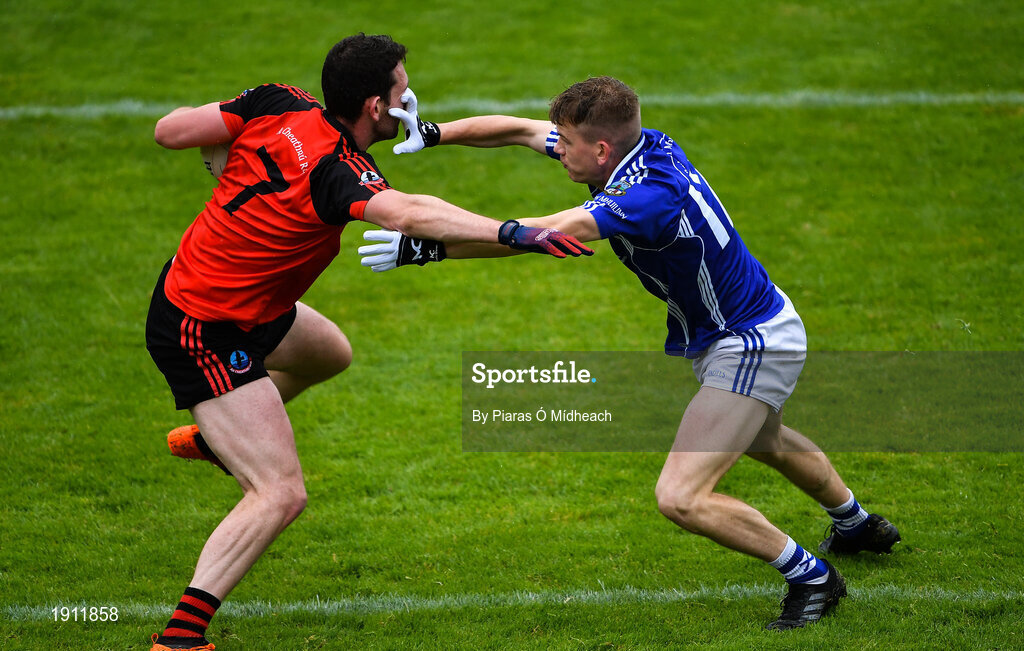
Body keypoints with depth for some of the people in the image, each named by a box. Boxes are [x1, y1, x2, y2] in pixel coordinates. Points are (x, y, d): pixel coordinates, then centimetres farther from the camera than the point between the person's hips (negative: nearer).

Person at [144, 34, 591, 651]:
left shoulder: (278, 105, -9)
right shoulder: (339, 173, -29)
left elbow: (169, 131, -5)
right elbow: (409, 213, -49)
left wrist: (235, 128, 12)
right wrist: (516, 233, -55)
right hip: (204, 335, -9)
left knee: (331, 353, 34)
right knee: (281, 494, -14)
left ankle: (209, 437, 54)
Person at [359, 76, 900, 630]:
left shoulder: (652, 196, -35)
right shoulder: (643, 144, -9)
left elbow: (543, 235, -42)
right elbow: (519, 129, 0)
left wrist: (426, 247, -43)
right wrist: (432, 133, -9)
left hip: (753, 345, -10)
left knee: (680, 497, -19)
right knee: (765, 442, 37)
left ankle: (812, 577, -2)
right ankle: (856, 525, 62)